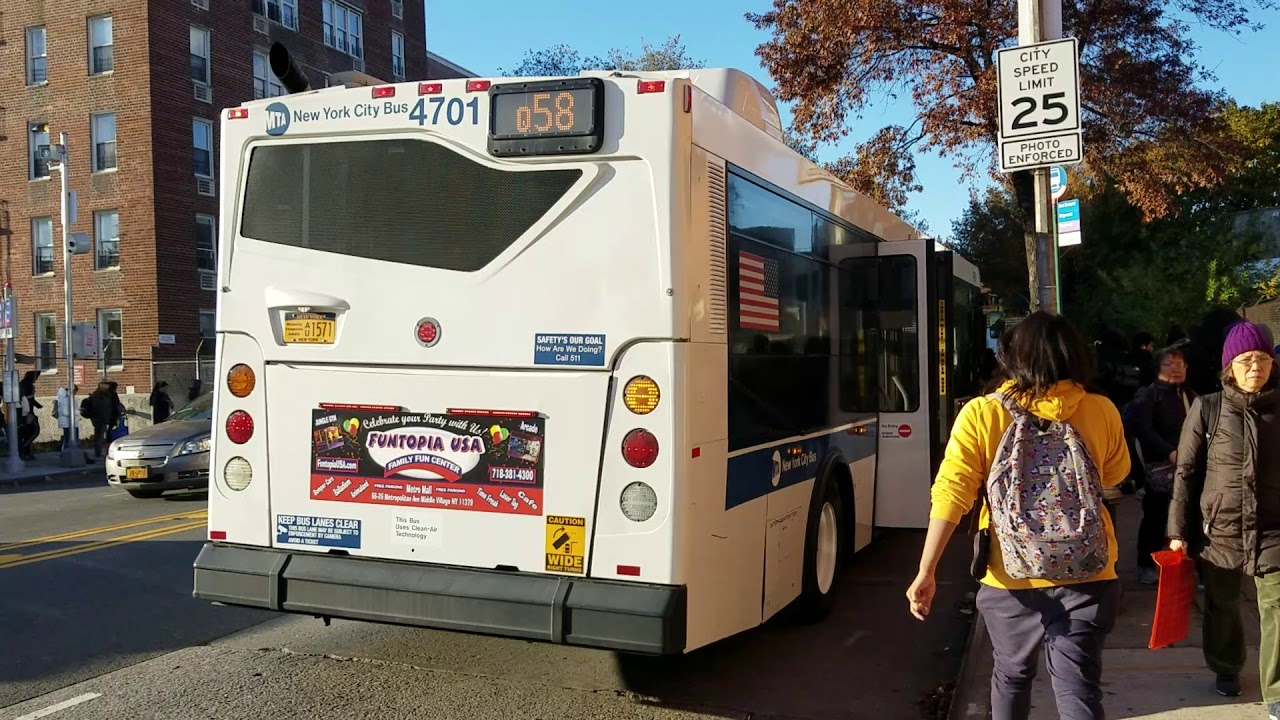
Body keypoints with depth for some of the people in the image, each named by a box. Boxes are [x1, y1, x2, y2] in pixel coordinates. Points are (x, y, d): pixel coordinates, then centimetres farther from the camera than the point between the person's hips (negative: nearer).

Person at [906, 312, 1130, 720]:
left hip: (1010, 581, 0)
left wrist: (926, 573, -11)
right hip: (1086, 579, 0)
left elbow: (950, 496, -13)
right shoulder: (1101, 411, -3)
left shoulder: (981, 414, -9)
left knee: (1012, 676, 22)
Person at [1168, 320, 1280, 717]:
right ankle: (1226, 668, 39)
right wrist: (1178, 530, -4)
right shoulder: (1207, 409, -3)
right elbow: (1186, 472, -1)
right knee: (1222, 605, 15)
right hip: (1219, 528, 0)